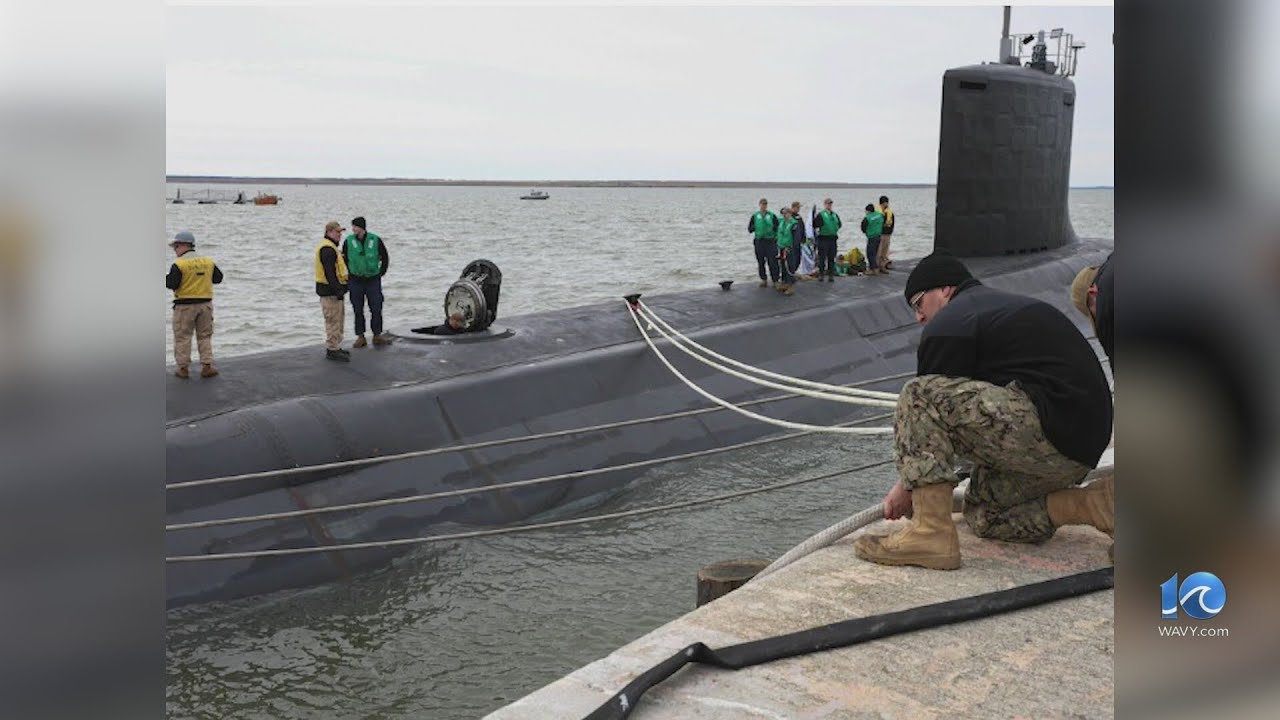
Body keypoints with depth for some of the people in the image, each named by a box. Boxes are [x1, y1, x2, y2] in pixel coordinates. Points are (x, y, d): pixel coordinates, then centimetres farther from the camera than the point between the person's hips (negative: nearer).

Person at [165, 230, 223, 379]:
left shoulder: (179, 264, -12)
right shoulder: (208, 262, 3)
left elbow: (172, 284, -15)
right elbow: (218, 278, 11)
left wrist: (164, 277, 3)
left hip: (185, 306, -4)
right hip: (205, 304, 4)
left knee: (182, 337, 7)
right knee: (205, 336, 13)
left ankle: (183, 368, 10)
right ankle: (207, 366, 8)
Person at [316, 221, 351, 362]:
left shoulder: (330, 247, 18)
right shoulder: (327, 249, -17)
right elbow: (329, 272, -24)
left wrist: (339, 288, 24)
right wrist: (338, 290, -26)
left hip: (333, 289, 11)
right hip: (330, 291, -11)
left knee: (338, 319, 17)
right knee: (333, 320, -7)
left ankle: (335, 347, 26)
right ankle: (332, 350, -4)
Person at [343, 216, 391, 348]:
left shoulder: (376, 240, -6)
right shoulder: (349, 241, -3)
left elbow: (385, 258, 6)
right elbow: (344, 259, 10)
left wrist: (381, 273, 3)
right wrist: (349, 274, 6)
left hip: (373, 280, 0)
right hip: (355, 281, 0)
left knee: (376, 309, 3)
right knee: (358, 310, 5)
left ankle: (377, 335, 15)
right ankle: (360, 337, 13)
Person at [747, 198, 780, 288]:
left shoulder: (772, 216, 2)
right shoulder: (755, 216, 8)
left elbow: (778, 227, 3)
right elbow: (750, 229, 8)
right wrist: (756, 226, -9)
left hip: (770, 242, -3)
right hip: (759, 242, 3)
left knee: (772, 262, -7)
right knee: (760, 262, 8)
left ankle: (775, 280, -2)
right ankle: (763, 280, 19)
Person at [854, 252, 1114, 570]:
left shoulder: (948, 325, -3)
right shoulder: (1012, 305, 29)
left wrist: (908, 486, 16)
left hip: (1051, 431, -10)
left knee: (918, 395, -13)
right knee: (983, 515, 22)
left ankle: (932, 533, -16)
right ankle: (1100, 503, 8)